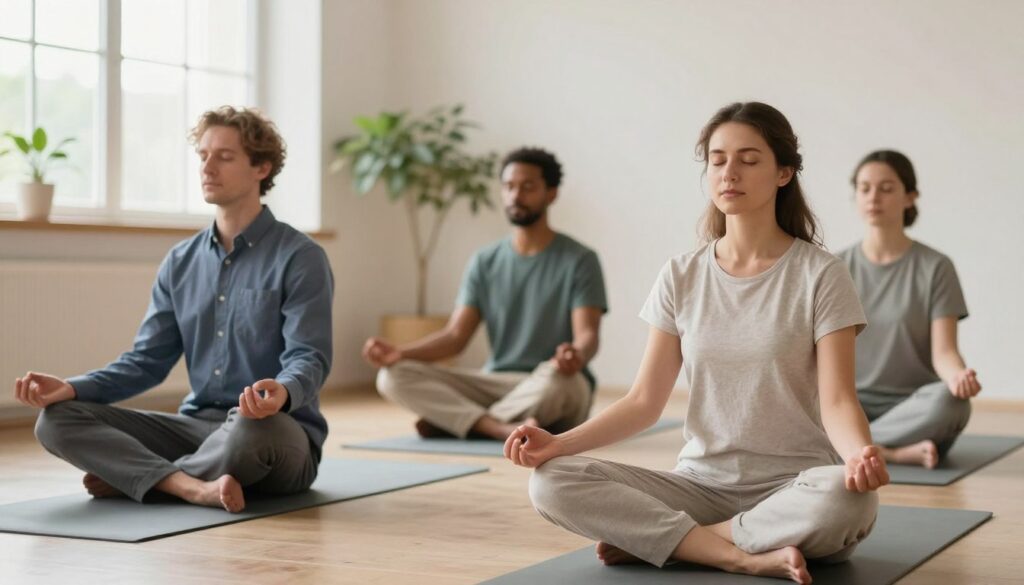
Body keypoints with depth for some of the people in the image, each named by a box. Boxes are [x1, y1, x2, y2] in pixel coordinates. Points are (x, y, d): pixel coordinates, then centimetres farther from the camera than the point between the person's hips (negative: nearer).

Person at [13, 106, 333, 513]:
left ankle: (128, 475, -14)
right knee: (58, 418, -11)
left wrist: (281, 394, -41)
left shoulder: (300, 258, -7)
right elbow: (147, 360, 10)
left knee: (252, 429, -42)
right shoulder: (180, 262, 12)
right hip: (197, 426, 6)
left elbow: (309, 360, -16)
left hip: (281, 432, -5)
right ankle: (192, 486, -32)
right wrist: (71, 388, -7)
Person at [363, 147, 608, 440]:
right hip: (496, 384, 4)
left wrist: (576, 356, -40)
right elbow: (456, 336, 4)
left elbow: (587, 335, -14)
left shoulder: (580, 260, -3)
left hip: (557, 383, -4)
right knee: (394, 375, -18)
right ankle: (506, 430, -35)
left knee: (555, 377, -42)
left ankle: (454, 421, -21)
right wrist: (400, 352, -15)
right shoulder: (484, 262, 11)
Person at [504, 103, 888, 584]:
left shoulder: (820, 275, -5)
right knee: (553, 483, -19)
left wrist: (860, 454, -35)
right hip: (701, 483, 3)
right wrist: (558, 442, -13)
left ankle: (655, 538, -20)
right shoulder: (681, 277, 5)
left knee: (847, 499, -39)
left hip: (794, 489, -2)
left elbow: (837, 400, -12)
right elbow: (645, 401, 3)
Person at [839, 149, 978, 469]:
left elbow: (943, 352, -10)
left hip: (912, 408, -1)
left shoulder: (935, 268, -2)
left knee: (947, 400, -37)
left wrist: (958, 375, -33)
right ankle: (898, 451, -26)